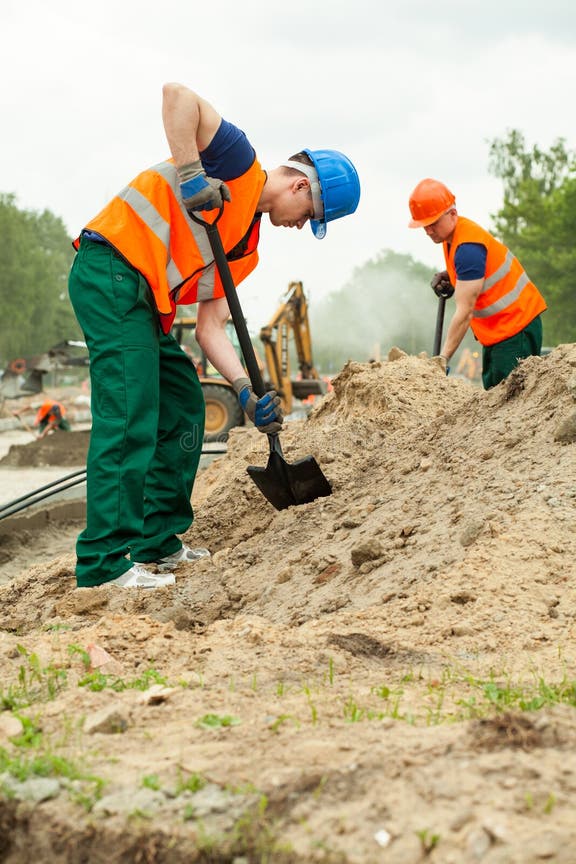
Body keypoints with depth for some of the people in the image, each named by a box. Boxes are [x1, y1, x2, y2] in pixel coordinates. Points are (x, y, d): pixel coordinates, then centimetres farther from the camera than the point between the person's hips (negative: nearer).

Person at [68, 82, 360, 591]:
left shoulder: (246, 249, 19)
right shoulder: (238, 162, -3)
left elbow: (210, 326, 13)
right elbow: (177, 95, -16)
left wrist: (248, 391, 1)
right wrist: (191, 175, -23)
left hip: (145, 303, 10)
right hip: (112, 269, -10)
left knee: (183, 409, 13)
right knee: (130, 416, -15)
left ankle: (158, 543, 20)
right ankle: (104, 563, -14)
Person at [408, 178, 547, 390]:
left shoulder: (468, 247, -24)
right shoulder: (451, 235, 6)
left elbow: (464, 311, -26)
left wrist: (444, 358, -26)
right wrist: (448, 277, 3)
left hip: (515, 327, -10)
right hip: (495, 332, 10)